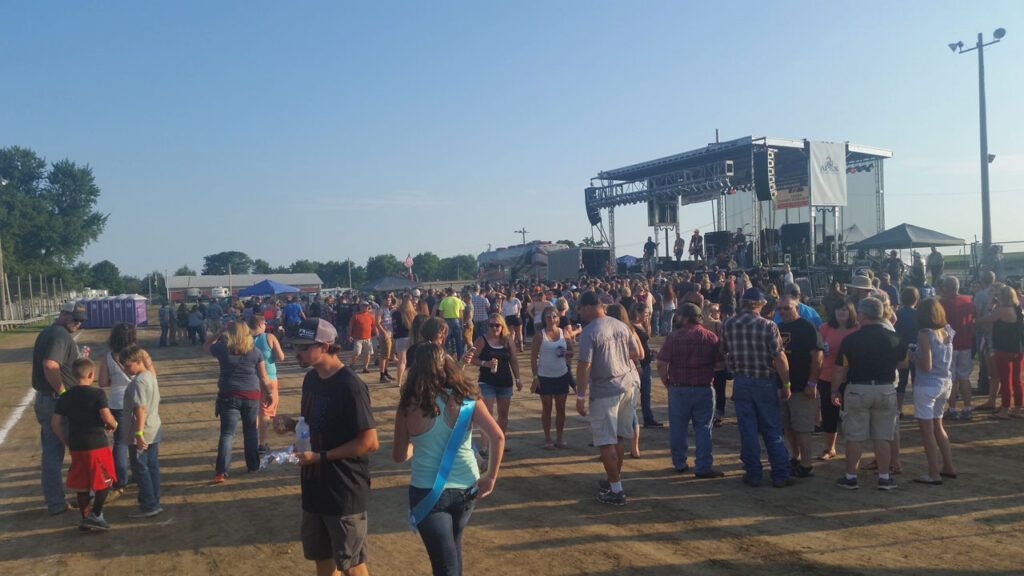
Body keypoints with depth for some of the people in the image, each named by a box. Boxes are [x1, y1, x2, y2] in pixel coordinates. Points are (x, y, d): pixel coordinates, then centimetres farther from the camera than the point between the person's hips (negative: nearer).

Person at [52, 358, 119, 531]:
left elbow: (55, 423, 5)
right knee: (105, 482, 8)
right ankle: (95, 515, 4)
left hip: (76, 447, 5)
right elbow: (107, 417, -19)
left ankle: (84, 518, 20)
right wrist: (113, 425, 2)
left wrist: (66, 441, 14)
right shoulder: (97, 394, -11)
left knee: (81, 485, 14)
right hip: (97, 444, -5)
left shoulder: (65, 397, 5)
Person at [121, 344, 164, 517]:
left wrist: (139, 433, -25)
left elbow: (141, 408, -24)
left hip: (142, 433, -9)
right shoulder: (151, 376, 11)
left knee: (140, 469, -1)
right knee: (152, 467, 12)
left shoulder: (138, 382, -18)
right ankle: (154, 502, 19)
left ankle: (149, 506, 2)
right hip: (155, 431, 9)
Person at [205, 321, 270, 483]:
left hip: (228, 396, -1)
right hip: (252, 395, 1)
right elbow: (263, 377, 5)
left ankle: (222, 471, -5)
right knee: (251, 430, 15)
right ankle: (253, 465, 23)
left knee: (227, 433, 1)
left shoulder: (222, 349, -4)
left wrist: (220, 332, 15)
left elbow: (206, 345, 18)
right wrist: (268, 392, 17)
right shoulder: (256, 352, 1)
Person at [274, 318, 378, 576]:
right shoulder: (311, 378, 4)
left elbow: (369, 442, -22)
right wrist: (291, 424, -3)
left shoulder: (350, 386, -22)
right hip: (315, 486, 8)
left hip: (345, 490, -8)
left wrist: (321, 457, -20)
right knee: (320, 554, 23)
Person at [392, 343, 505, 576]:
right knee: (454, 544, 30)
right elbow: (498, 437, -14)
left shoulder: (408, 406, -8)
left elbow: (399, 456, 2)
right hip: (466, 488, 3)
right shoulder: (465, 397, -6)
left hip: (426, 493, -3)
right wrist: (491, 477, -4)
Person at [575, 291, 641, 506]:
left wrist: (580, 396, -13)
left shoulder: (589, 332, -14)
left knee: (606, 442, 0)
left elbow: (584, 366, -18)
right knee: (618, 438, 18)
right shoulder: (621, 325, 6)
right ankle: (614, 478, 31)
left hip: (605, 390, -7)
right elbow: (637, 353, 13)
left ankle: (616, 491, 3)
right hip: (628, 385, 7)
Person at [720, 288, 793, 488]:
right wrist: (786, 384, -5)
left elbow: (724, 352, 7)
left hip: (741, 383, 2)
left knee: (747, 430, 8)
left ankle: (753, 475, 12)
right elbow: (779, 358, -13)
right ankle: (780, 476, 13)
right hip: (765, 382, -2)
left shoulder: (728, 325, -3)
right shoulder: (768, 326, -12)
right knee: (773, 431, 8)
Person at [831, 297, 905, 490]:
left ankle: (851, 477, 12)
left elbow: (839, 369, -7)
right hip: (885, 391, 2)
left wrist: (835, 391, 6)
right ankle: (884, 478, 14)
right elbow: (902, 364, 11)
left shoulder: (850, 339, -9)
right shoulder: (893, 338, -1)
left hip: (857, 390, -2)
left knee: (854, 437, 5)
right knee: (883, 438, 9)